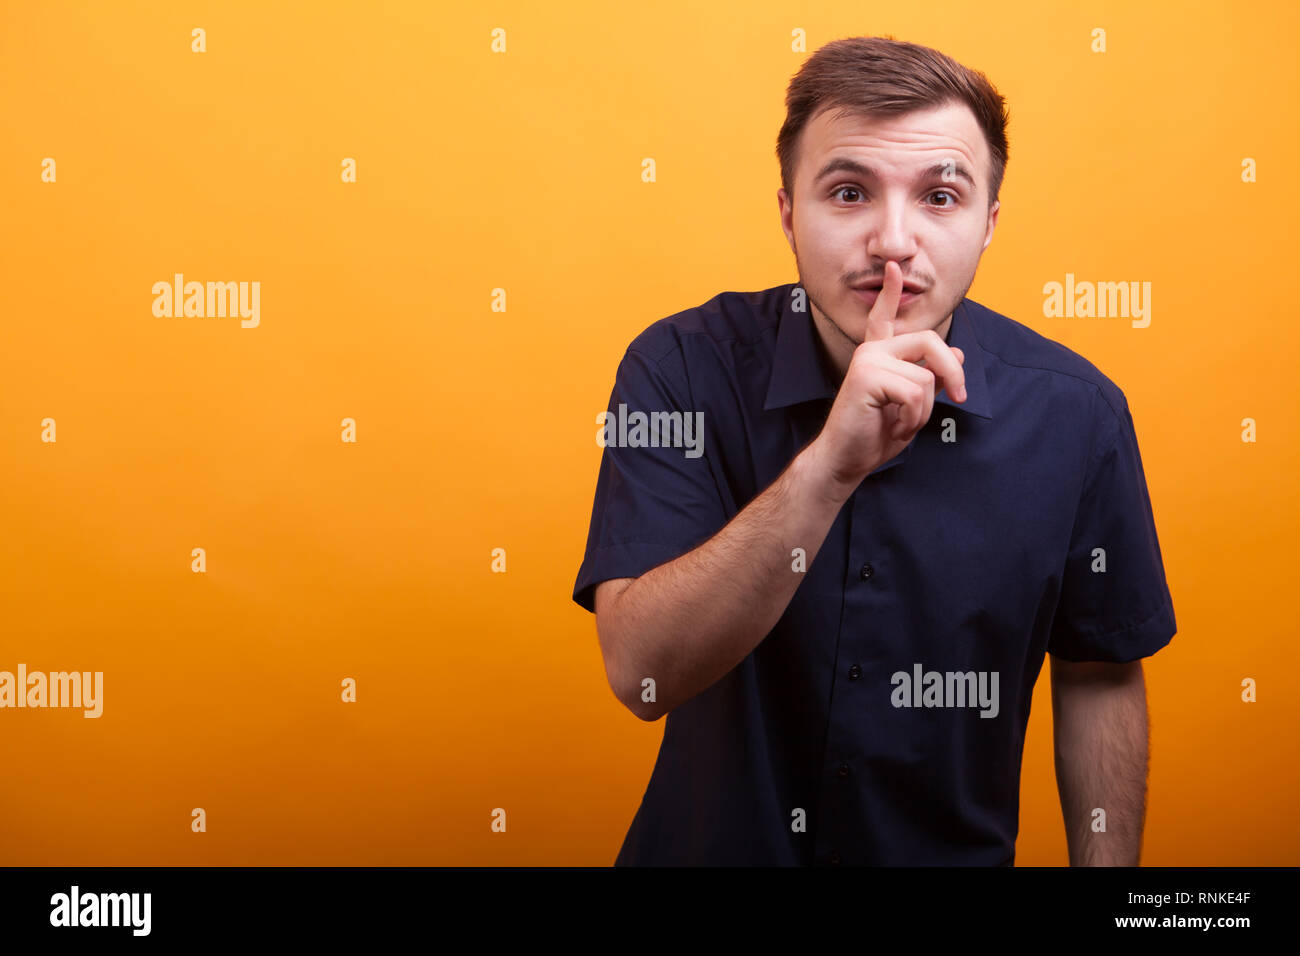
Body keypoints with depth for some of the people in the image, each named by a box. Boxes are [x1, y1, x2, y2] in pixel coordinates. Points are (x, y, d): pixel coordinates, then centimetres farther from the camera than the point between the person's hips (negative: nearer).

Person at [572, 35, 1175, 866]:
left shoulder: (1075, 414, -15)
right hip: (710, 843, 0)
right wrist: (827, 466, -39)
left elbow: (1098, 680, -4)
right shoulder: (683, 368, -20)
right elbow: (642, 673, -29)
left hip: (959, 849, 1)